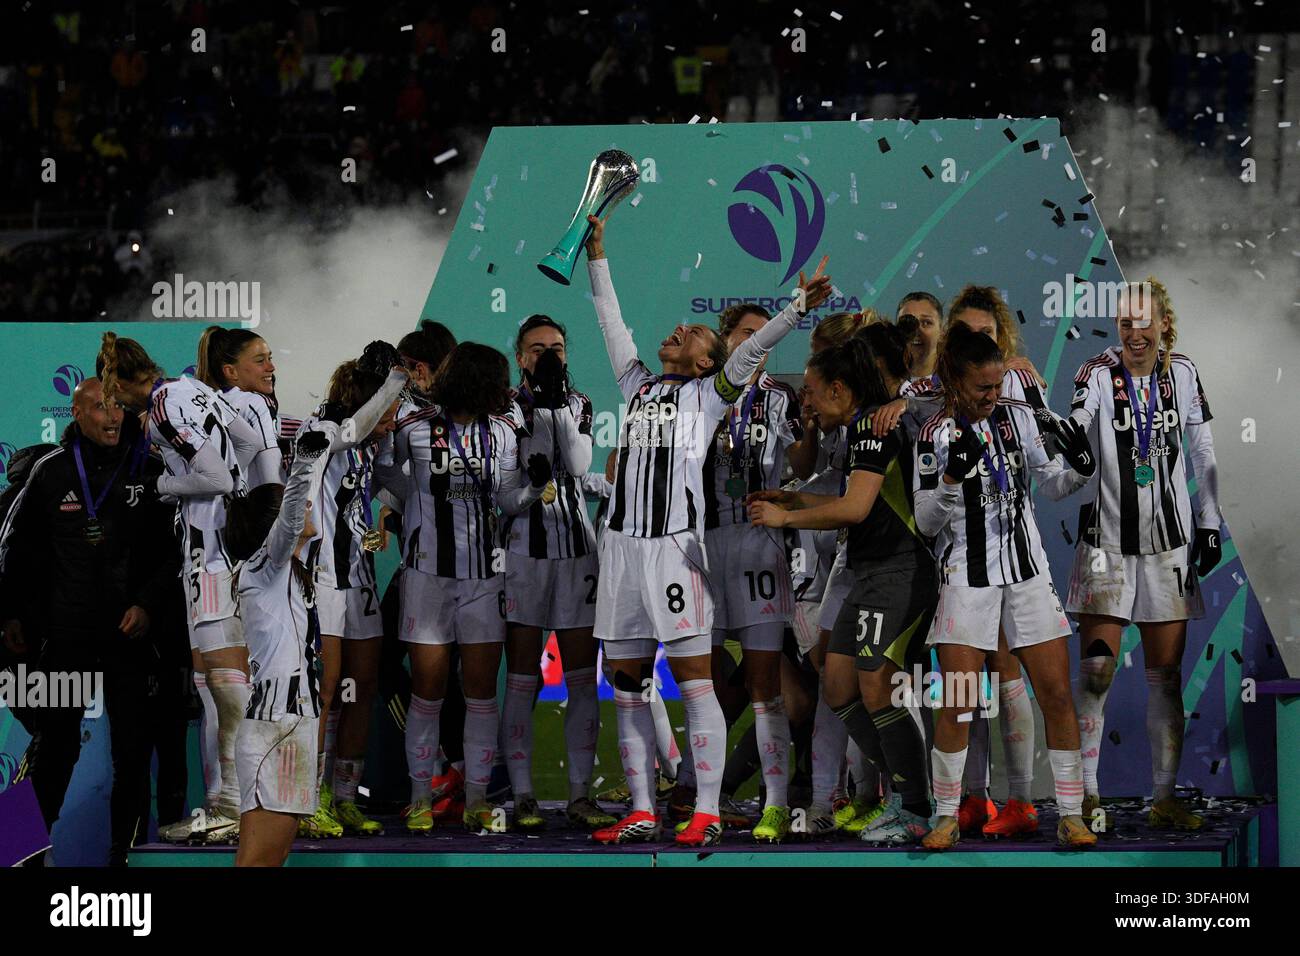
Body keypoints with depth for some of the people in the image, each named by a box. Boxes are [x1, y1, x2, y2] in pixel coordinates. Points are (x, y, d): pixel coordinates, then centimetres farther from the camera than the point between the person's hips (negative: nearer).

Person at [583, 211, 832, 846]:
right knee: (627, 683, 6)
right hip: (622, 543, 6)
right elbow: (611, 320, 28)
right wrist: (596, 254, 30)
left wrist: (799, 307, -18)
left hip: (677, 543, -6)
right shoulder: (638, 384, 20)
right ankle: (642, 813, 11)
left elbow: (752, 348, -5)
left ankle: (707, 813, -9)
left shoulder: (710, 393, 8)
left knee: (694, 677, -7)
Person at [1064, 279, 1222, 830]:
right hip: (1107, 540, -3)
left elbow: (1202, 453, 11)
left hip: (1170, 541, 3)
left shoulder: (1182, 373, 3)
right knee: (1096, 670, -8)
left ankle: (1165, 798, 10)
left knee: (1166, 675, 5)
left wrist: (1209, 523, 9)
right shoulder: (1097, 376, -8)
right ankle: (1086, 794, 0)